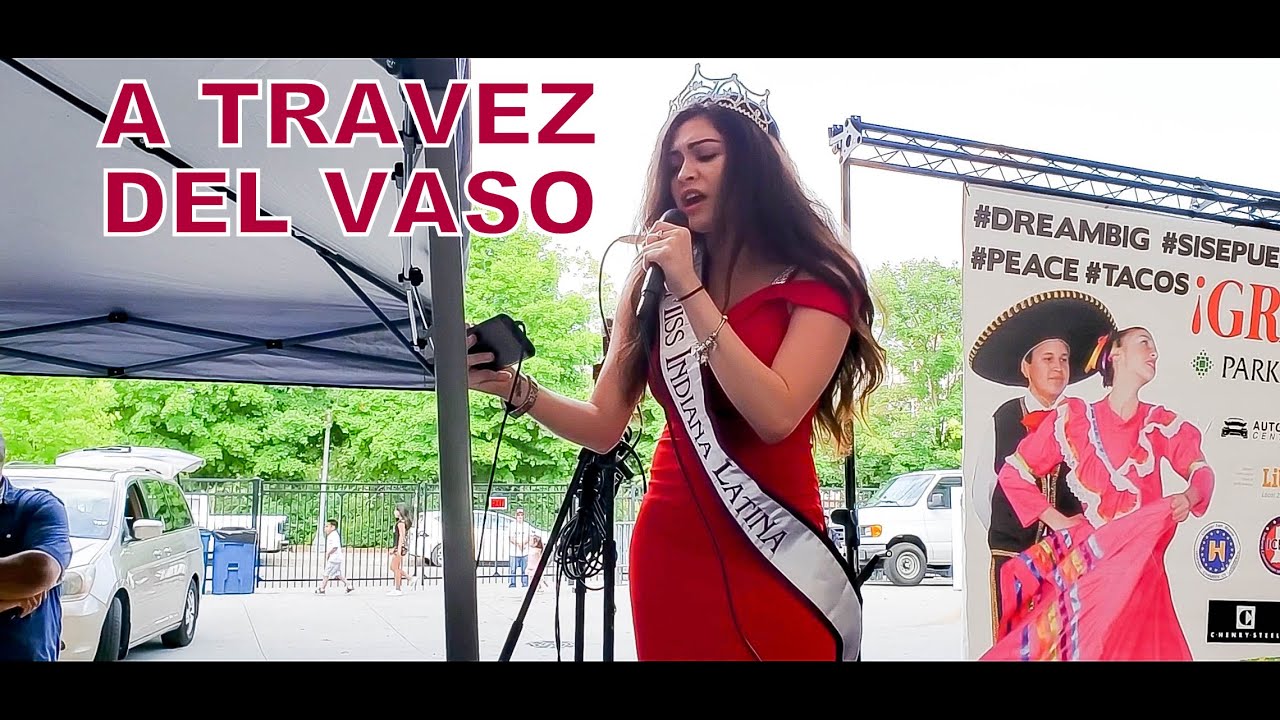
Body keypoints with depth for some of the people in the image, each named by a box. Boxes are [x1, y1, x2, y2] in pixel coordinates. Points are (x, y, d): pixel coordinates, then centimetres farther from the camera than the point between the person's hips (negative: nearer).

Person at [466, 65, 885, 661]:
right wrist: (514, 387, -13)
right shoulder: (654, 281, 8)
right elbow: (602, 426, 3)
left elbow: (774, 415, -21)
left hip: (775, 556, -3)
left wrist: (691, 290, -18)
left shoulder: (814, 281, -5)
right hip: (670, 549, 4)